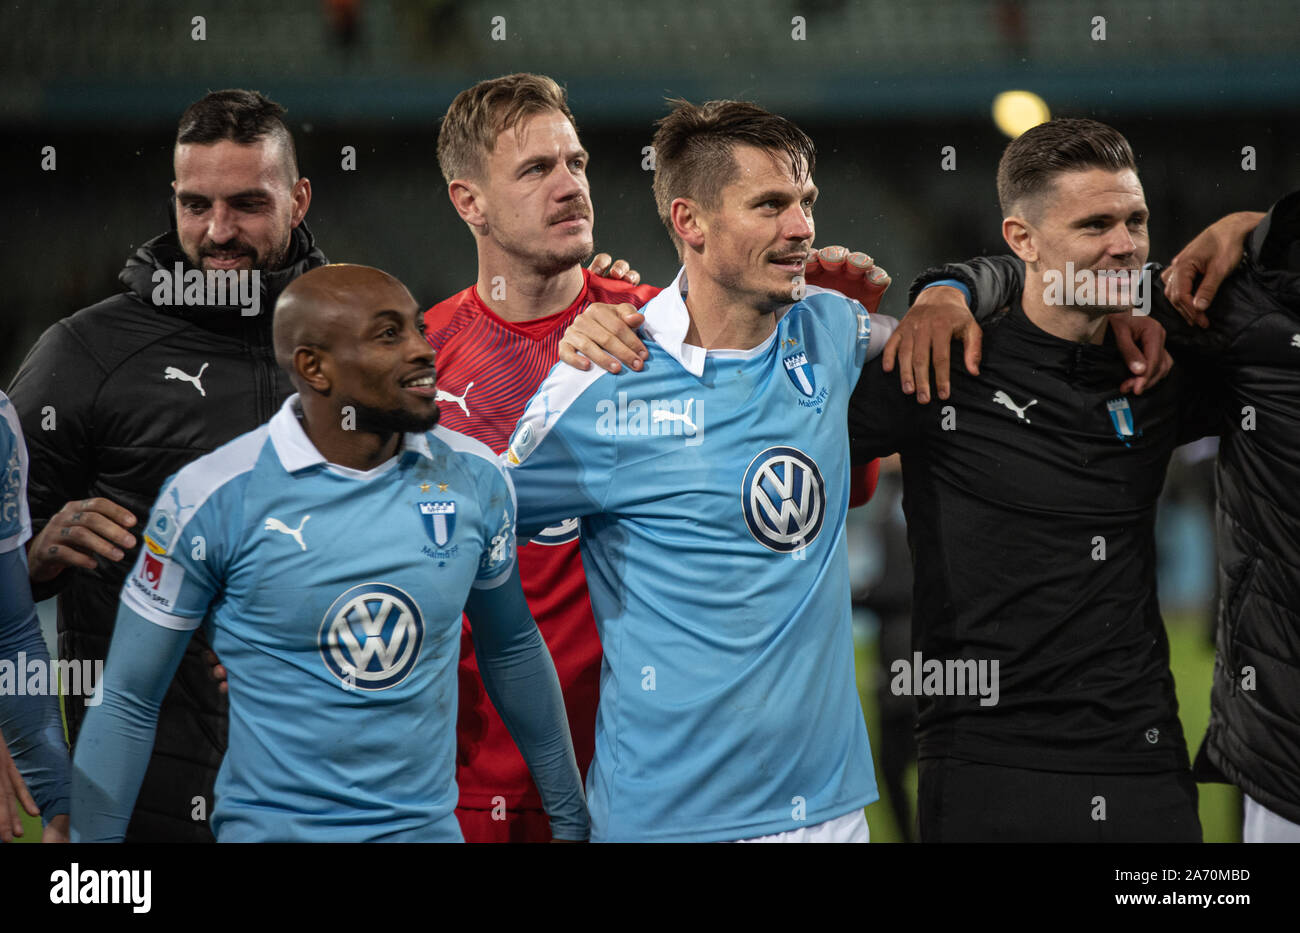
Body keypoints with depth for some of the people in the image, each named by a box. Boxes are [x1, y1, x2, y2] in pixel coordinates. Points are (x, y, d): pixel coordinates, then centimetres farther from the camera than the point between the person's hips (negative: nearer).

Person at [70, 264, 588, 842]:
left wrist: (568, 816, 18)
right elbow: (128, 703, -8)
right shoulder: (213, 498, -13)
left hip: (428, 824, 4)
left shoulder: (473, 478, -3)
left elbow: (514, 652, 13)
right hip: (275, 828, -4)